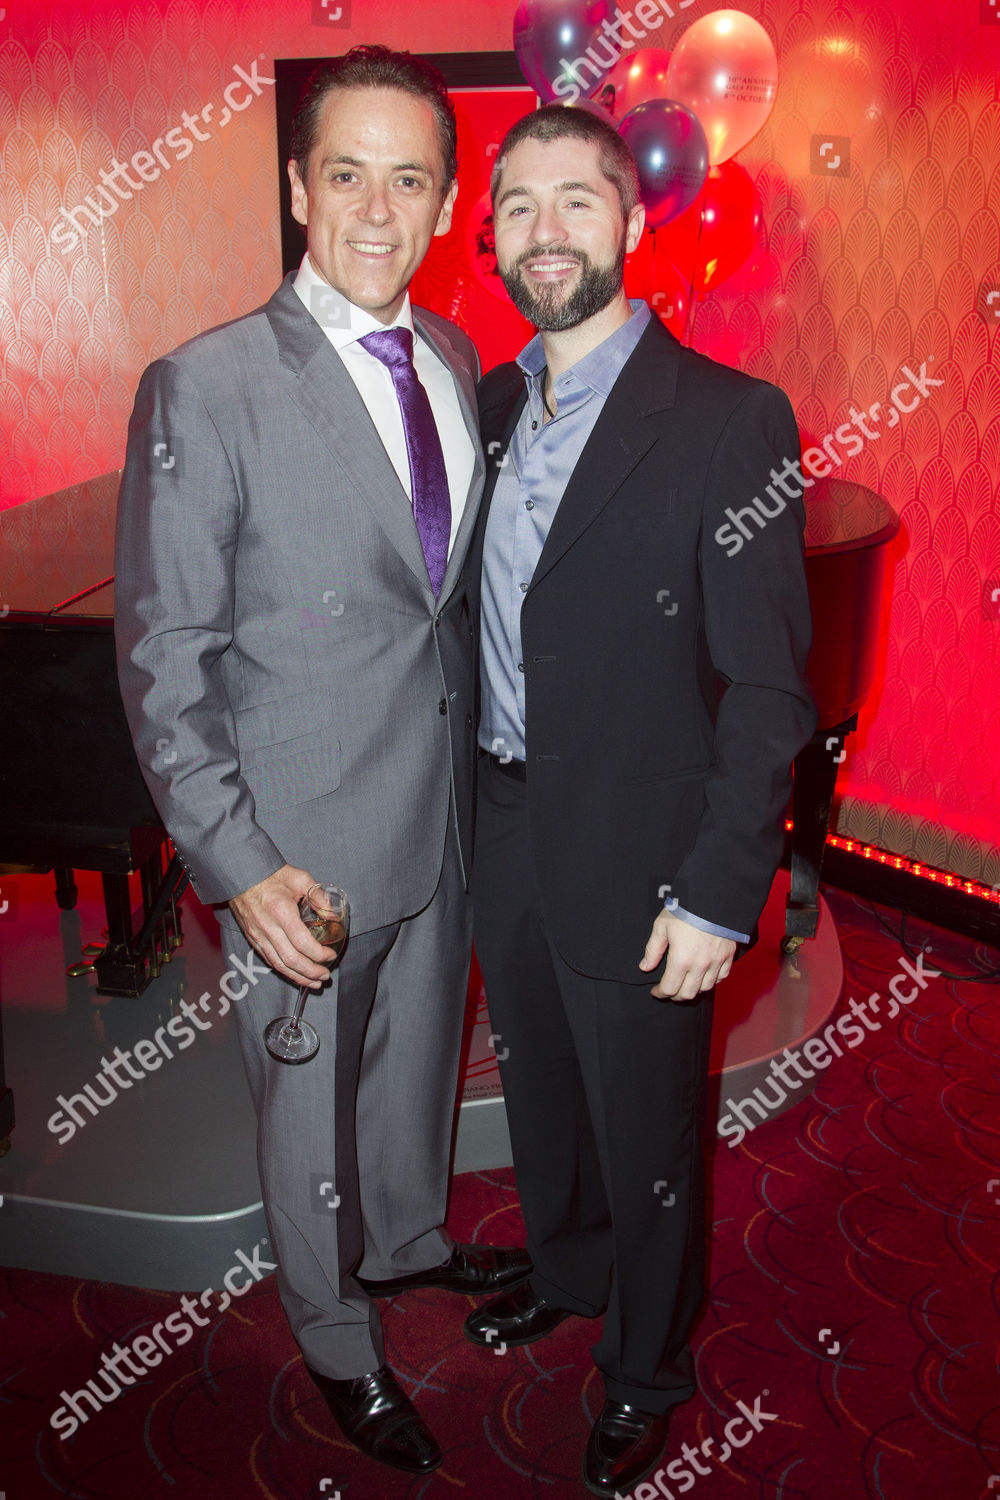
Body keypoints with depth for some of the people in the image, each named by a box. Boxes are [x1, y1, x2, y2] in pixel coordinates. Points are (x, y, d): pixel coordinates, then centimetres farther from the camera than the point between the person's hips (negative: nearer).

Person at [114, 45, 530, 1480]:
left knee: (422, 1055, 25)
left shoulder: (453, 358, 2)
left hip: (445, 813, 6)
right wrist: (240, 866, -19)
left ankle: (410, 1239, 54)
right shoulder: (204, 389, -17)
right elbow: (163, 661, -15)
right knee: (313, 1105, 15)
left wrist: (487, 770, 6)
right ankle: (339, 1344, 42)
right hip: (306, 845, -5)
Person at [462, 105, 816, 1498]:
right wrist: (476, 801, 7)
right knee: (539, 1095, 26)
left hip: (636, 862, -6)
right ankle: (569, 1269, 55)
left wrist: (719, 895, -18)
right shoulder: (493, 403, 4)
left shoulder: (730, 420, -16)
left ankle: (647, 1369, 41)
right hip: (507, 840, 6)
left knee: (645, 1140, 14)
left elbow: (767, 686, -16)